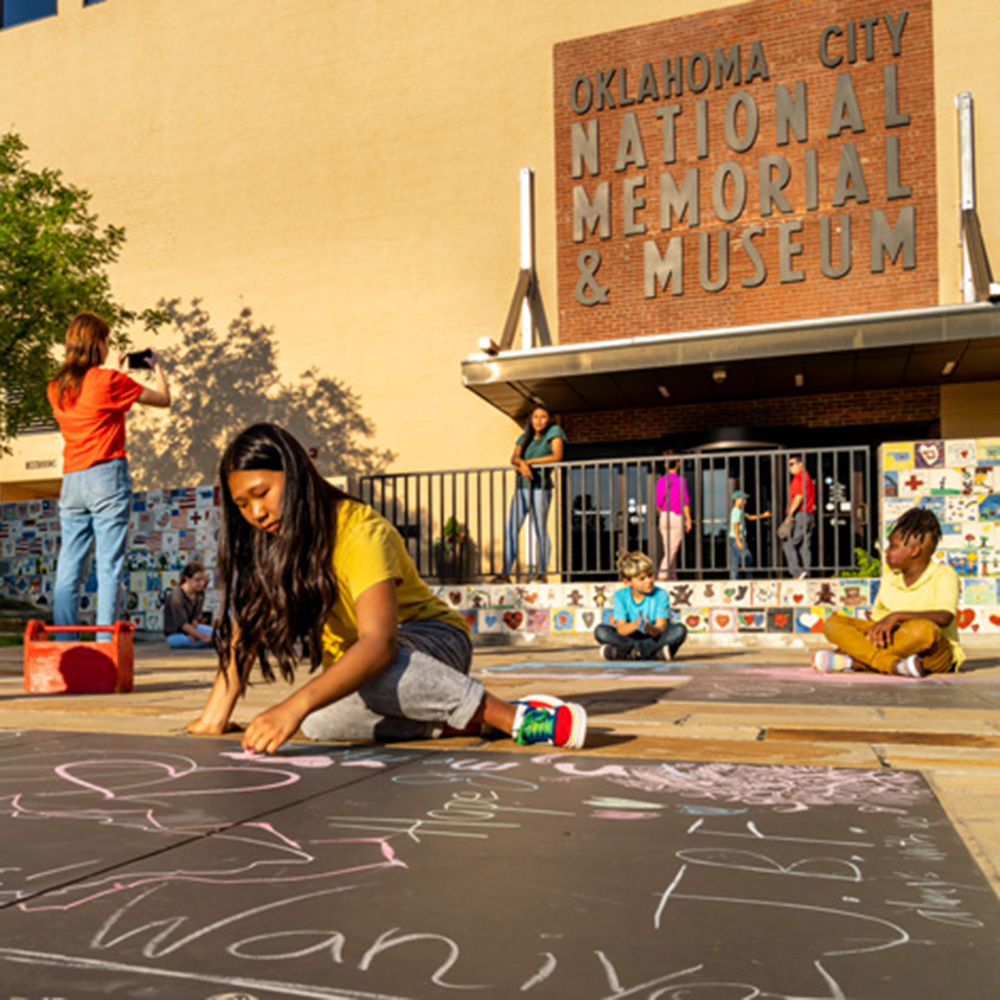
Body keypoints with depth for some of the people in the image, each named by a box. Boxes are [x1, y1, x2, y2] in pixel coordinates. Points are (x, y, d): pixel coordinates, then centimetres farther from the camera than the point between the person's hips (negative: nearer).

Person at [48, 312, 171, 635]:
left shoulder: (56, 388, 11)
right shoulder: (109, 380, -7)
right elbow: (163, 399, 2)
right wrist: (156, 367, 19)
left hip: (71, 480, 6)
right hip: (107, 476, -6)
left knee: (68, 567, 6)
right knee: (110, 565, -5)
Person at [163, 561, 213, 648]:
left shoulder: (199, 593, -5)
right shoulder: (176, 596, -24)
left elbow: (196, 618, -7)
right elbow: (183, 624, -29)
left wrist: (193, 633, -26)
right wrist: (202, 636, -36)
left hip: (191, 628, 7)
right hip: (174, 634, -7)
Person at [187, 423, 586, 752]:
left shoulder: (362, 534, -24)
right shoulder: (267, 544, -2)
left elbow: (379, 643, -39)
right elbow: (246, 631, -4)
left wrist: (295, 706, -52)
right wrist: (214, 719, -16)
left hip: (433, 640, -6)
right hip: (355, 669, 6)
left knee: (377, 667, -41)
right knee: (322, 724, -29)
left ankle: (509, 716, -29)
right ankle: (458, 724, -12)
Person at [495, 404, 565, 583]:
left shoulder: (554, 432, 4)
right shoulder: (525, 438, 18)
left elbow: (557, 456, -10)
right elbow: (514, 458, 6)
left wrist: (530, 462, -7)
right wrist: (522, 463, -17)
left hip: (540, 487, -5)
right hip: (521, 487, 5)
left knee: (541, 530, -5)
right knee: (511, 530, -1)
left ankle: (542, 573, 2)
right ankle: (506, 573, -1)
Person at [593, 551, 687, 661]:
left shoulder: (660, 595, -10)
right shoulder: (620, 596, -7)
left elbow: (660, 629, -19)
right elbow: (621, 630, -16)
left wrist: (649, 628, -43)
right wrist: (635, 625, -39)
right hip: (630, 638, 1)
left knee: (679, 630, -29)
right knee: (600, 631, -22)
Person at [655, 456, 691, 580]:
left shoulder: (660, 481, 7)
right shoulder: (681, 480, -8)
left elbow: (658, 503, 11)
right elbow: (685, 502, -9)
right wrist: (688, 519, -2)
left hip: (664, 517, 5)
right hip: (677, 517, -5)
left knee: (668, 550, 8)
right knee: (673, 549, -8)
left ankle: (672, 578, 10)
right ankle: (663, 574, -21)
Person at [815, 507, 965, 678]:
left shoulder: (944, 575, -8)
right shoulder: (889, 578, 10)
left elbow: (945, 617, -26)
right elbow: (878, 620, 15)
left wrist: (897, 616, -36)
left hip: (938, 655, -6)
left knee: (922, 629, -41)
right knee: (834, 623, -11)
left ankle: (854, 661, -32)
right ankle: (895, 665, -33)